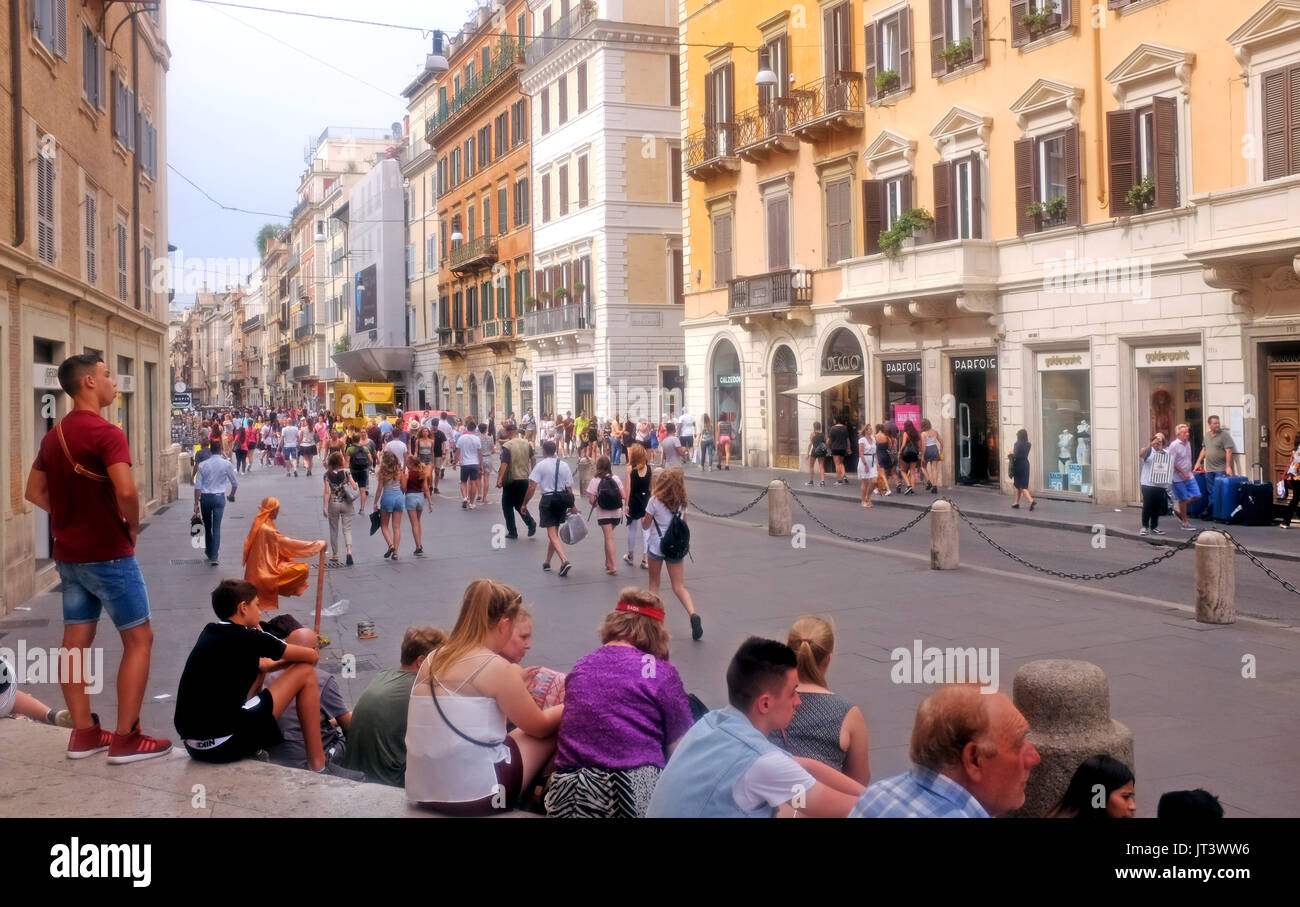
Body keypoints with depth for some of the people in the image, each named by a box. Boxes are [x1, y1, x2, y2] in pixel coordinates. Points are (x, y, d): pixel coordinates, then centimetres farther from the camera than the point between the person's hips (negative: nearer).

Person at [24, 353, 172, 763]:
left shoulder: (53, 435, 10)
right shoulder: (106, 433, -18)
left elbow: (34, 492, 18)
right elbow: (126, 491, -30)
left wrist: (73, 516, 13)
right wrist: (132, 527, -12)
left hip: (69, 553, 8)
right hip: (108, 553, -8)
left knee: (76, 641, 11)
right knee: (139, 638, 0)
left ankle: (83, 733, 17)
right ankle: (126, 738, 1)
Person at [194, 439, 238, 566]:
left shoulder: (203, 465, -3)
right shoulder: (226, 464, -5)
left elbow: (198, 486, -5)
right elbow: (235, 483, 2)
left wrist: (196, 503, -1)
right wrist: (231, 495, 20)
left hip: (205, 497, 1)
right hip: (219, 497, -1)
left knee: (207, 526, 17)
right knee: (216, 527, -2)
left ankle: (209, 552, 30)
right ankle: (214, 556, -10)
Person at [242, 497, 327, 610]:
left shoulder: (259, 524, 7)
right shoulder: (267, 529, -21)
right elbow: (290, 544, -17)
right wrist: (318, 544, -11)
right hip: (267, 571, -10)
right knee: (303, 569, -18)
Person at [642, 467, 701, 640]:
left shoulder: (655, 501, -10)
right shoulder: (681, 503, 2)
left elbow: (645, 525, -4)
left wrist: (643, 514, 12)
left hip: (656, 546, -3)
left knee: (654, 583, 16)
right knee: (679, 587, 2)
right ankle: (693, 614, -20)